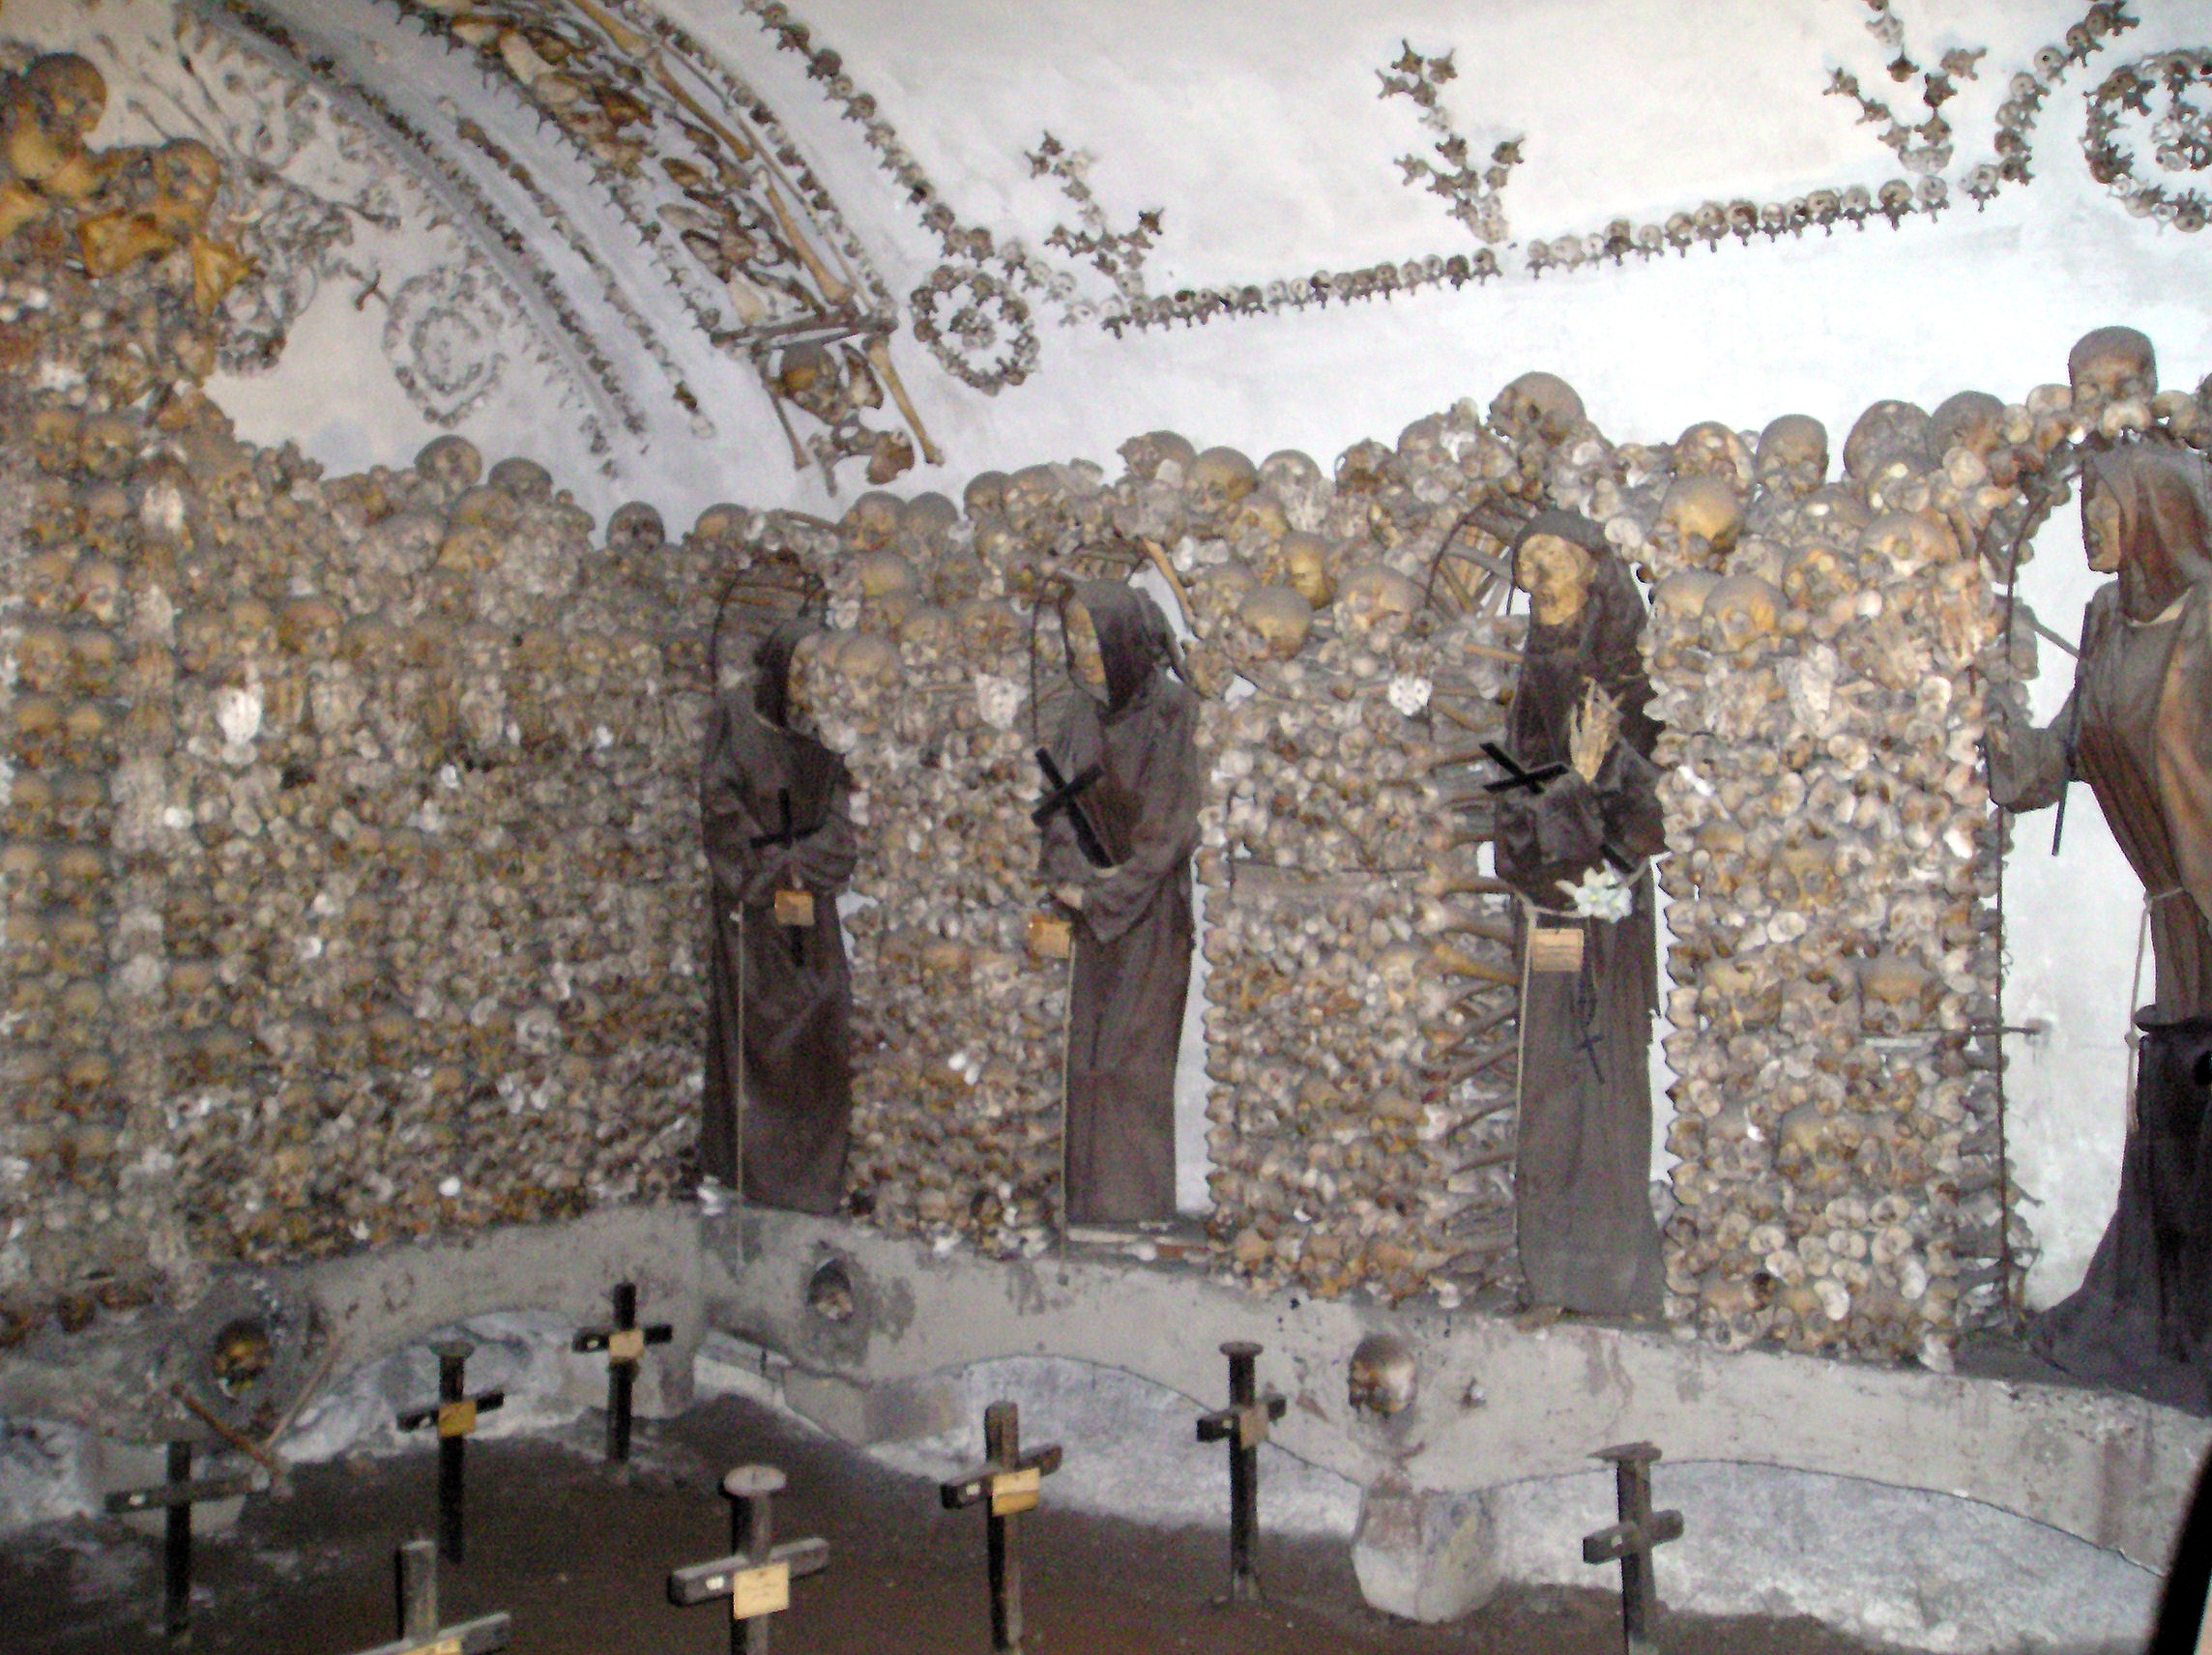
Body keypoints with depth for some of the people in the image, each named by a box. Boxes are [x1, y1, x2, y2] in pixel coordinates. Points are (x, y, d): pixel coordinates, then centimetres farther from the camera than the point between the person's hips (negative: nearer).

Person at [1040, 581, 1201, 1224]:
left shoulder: (1174, 713, -11)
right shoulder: (1082, 714, 7)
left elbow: (1173, 829, -13)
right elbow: (1062, 808, 7)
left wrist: (1105, 892, -11)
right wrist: (1073, 877, -10)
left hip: (1154, 911, -6)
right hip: (1098, 907, 6)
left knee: (1130, 1064, -5)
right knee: (1089, 1062, 8)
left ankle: (1135, 1206, 5)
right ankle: (1094, 1202, 17)